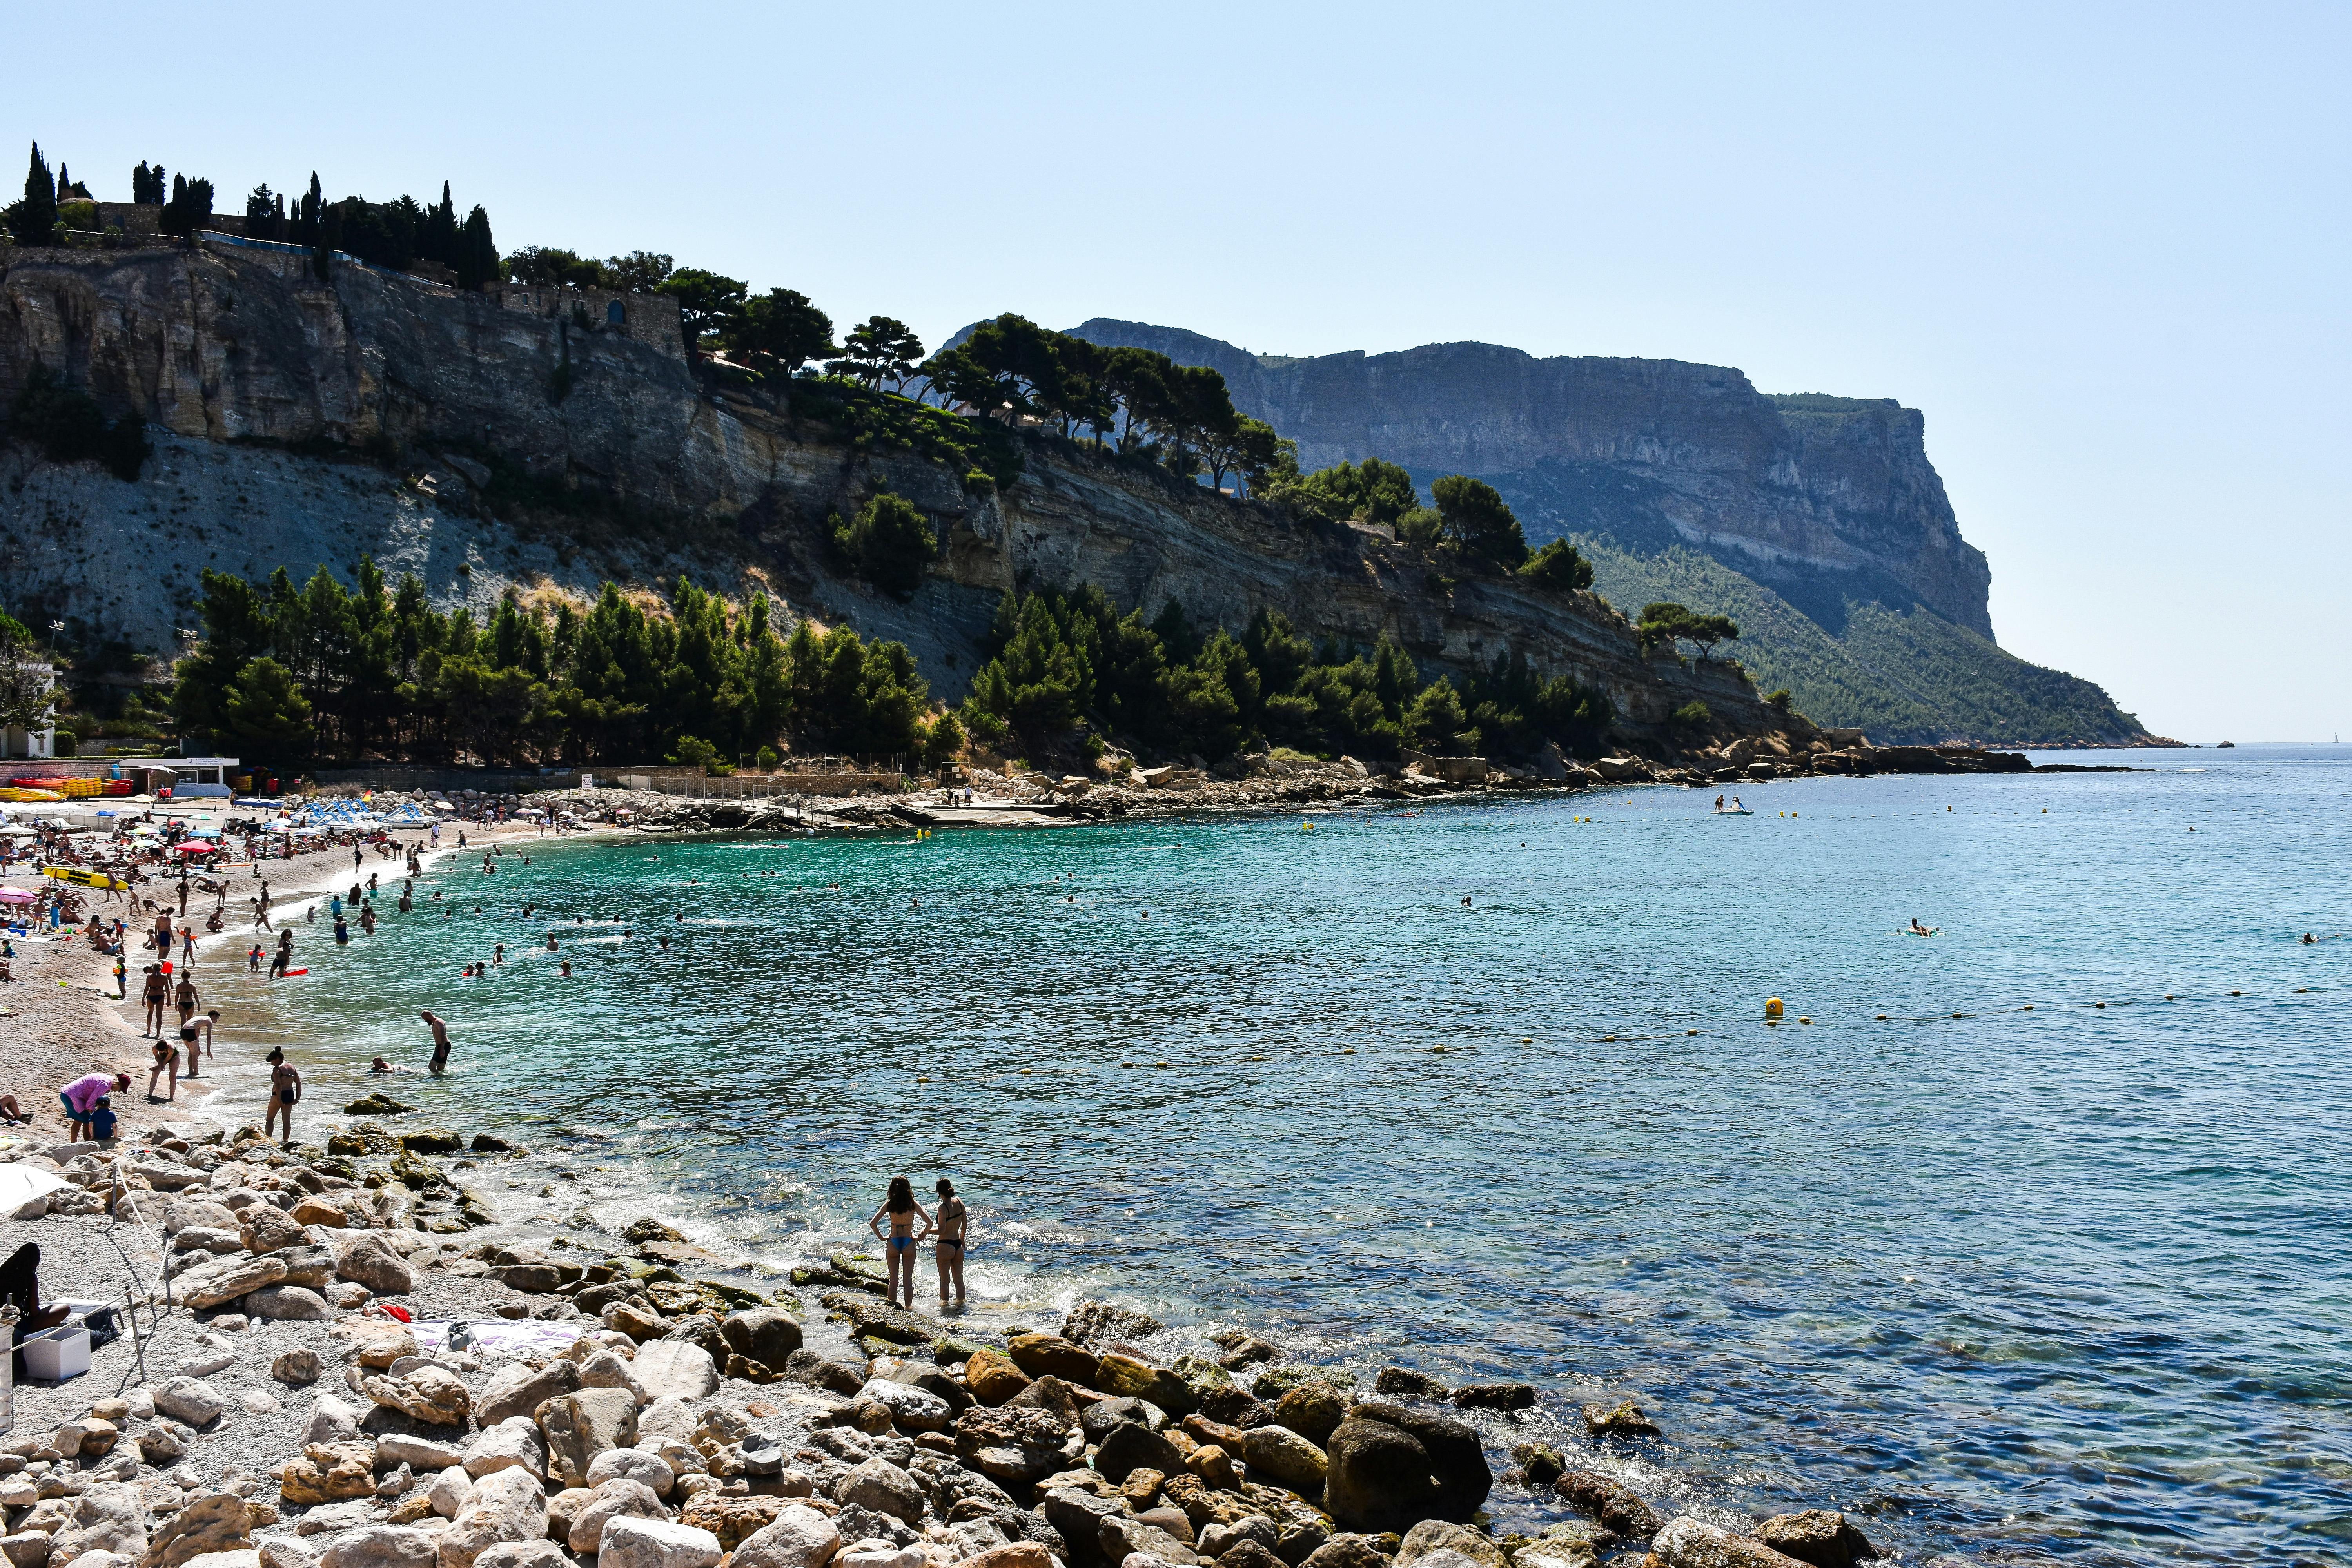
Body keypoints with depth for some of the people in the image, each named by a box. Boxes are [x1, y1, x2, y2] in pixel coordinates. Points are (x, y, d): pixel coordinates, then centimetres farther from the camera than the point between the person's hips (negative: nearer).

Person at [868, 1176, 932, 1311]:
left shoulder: (889, 1204, -5)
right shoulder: (913, 1205, -7)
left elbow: (873, 1223, -10)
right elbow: (929, 1222, -11)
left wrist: (882, 1238, 1)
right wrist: (921, 1236, 2)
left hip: (893, 1243, 1)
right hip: (909, 1244, -1)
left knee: (894, 1279, 13)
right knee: (908, 1280, 10)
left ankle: (892, 1306, 19)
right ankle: (908, 1308, 17)